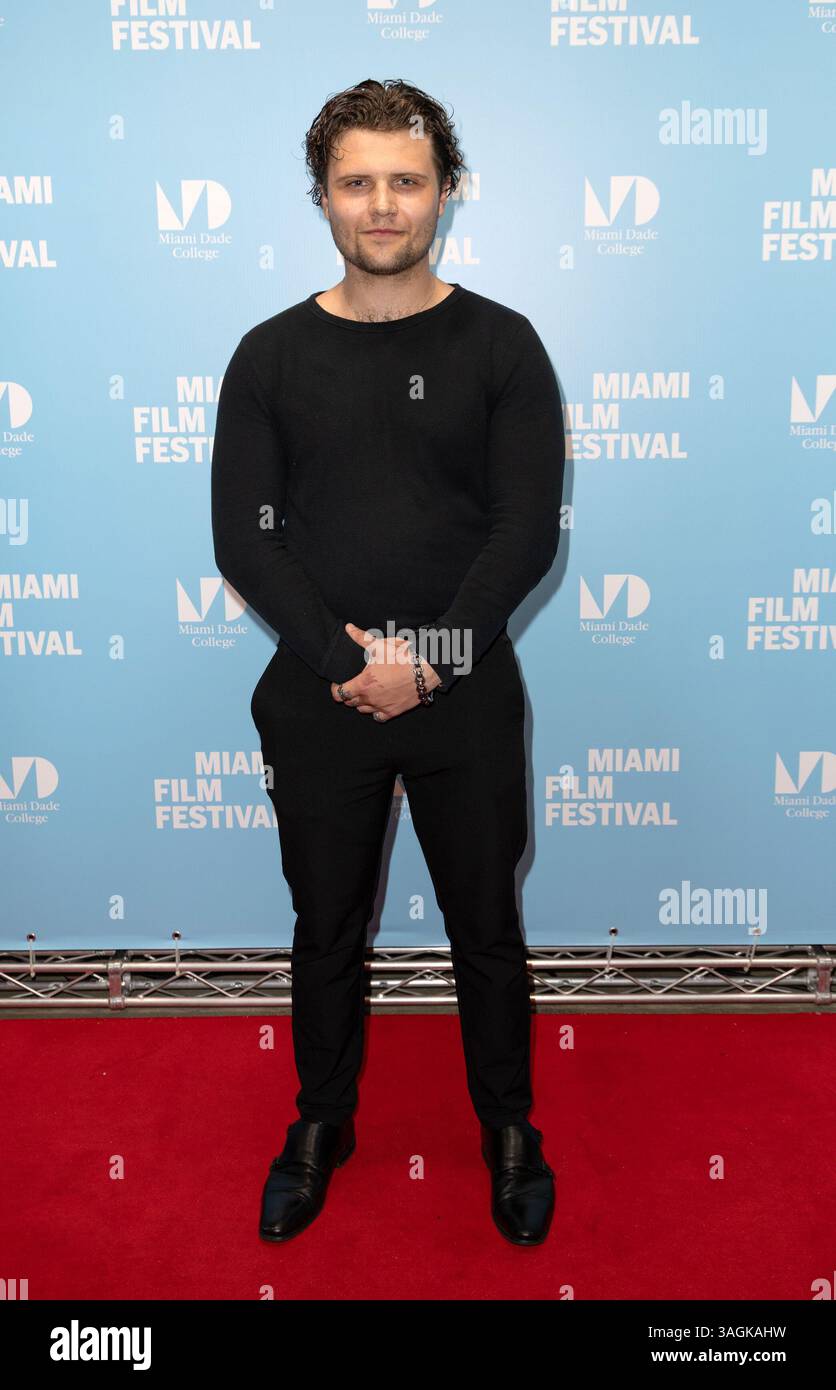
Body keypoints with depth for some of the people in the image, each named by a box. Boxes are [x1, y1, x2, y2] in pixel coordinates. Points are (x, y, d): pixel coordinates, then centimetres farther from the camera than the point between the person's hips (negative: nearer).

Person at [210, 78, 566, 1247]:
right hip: (317, 695, 1)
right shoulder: (273, 355, 3)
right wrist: (345, 657, -15)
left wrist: (427, 659, -15)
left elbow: (529, 530, -7)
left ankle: (510, 1131, 35)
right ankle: (321, 1125, 37)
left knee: (487, 928, 12)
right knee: (326, 929, 15)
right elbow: (243, 538, -4)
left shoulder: (500, 345, 0)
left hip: (468, 693, -1)